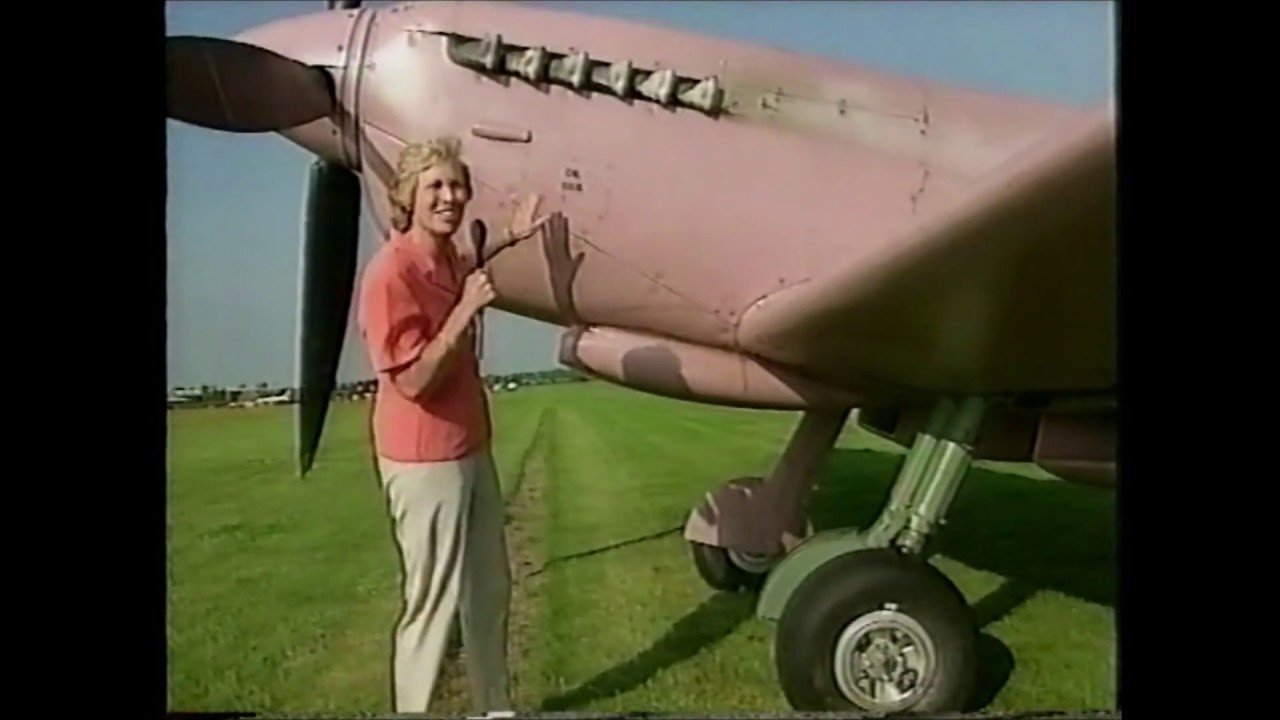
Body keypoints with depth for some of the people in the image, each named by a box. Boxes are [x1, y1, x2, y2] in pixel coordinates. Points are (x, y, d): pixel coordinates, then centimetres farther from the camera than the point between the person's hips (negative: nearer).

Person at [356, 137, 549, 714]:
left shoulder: (449, 260, 6)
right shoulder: (390, 272, -21)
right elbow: (413, 380, -25)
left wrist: (509, 239, 24)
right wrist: (466, 310, -25)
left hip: (471, 449, 10)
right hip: (425, 460, -10)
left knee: (490, 589, 21)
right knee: (433, 601, 1)